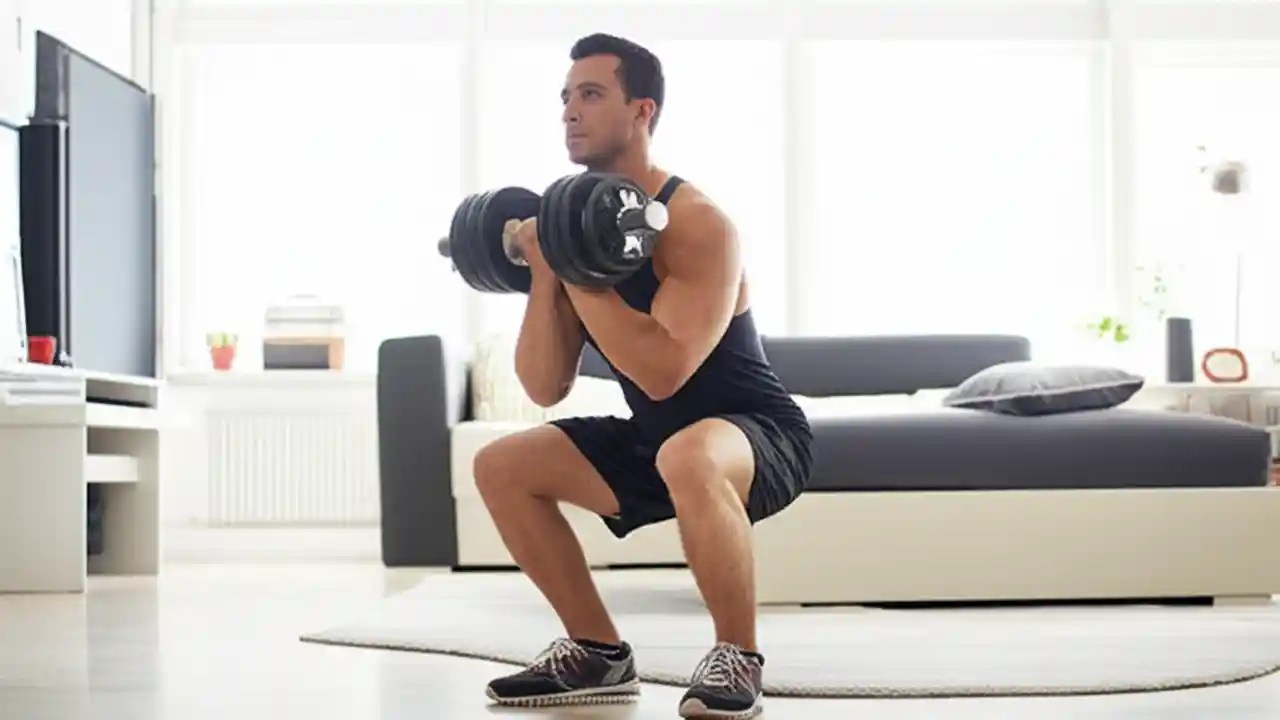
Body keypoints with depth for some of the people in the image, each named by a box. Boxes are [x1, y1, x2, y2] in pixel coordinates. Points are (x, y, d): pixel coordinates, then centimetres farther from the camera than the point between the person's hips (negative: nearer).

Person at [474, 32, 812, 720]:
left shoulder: (696, 224, -22)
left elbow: (663, 373, -34)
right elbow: (544, 388, -2)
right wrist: (544, 275, -15)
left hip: (760, 433, -8)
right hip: (654, 438, 8)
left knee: (688, 457, -41)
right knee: (500, 467, 2)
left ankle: (738, 657, -20)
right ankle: (598, 653, 11)